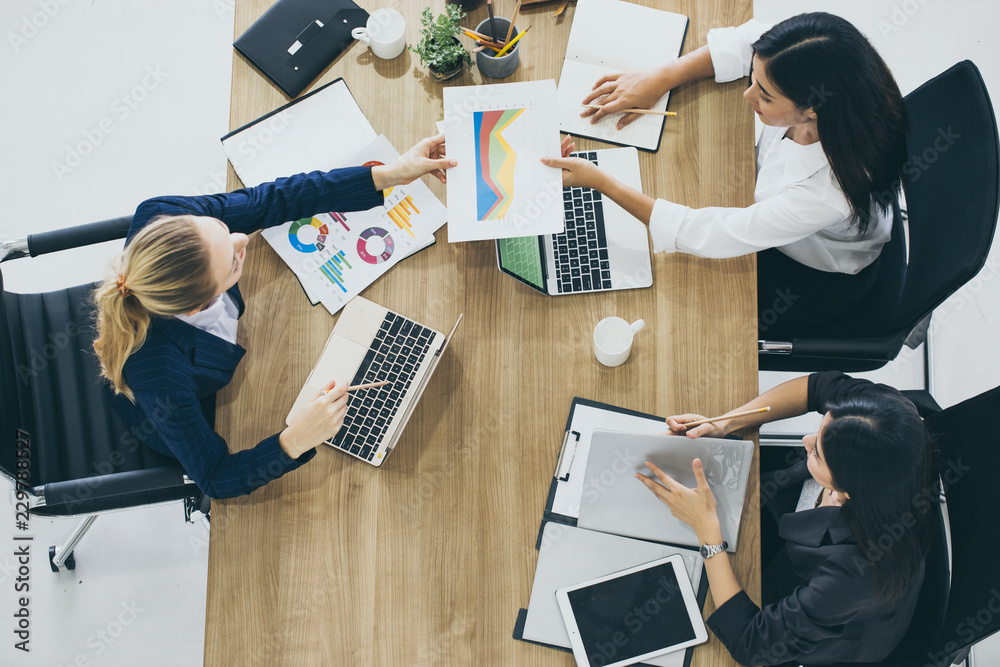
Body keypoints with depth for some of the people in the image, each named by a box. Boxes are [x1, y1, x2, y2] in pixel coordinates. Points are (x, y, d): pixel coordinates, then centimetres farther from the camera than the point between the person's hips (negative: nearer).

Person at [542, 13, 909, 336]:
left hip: (818, 282, -6)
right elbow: (745, 42, -9)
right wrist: (658, 79, -20)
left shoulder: (828, 189, -46)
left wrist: (600, 181, -38)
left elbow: (712, 236, -39)